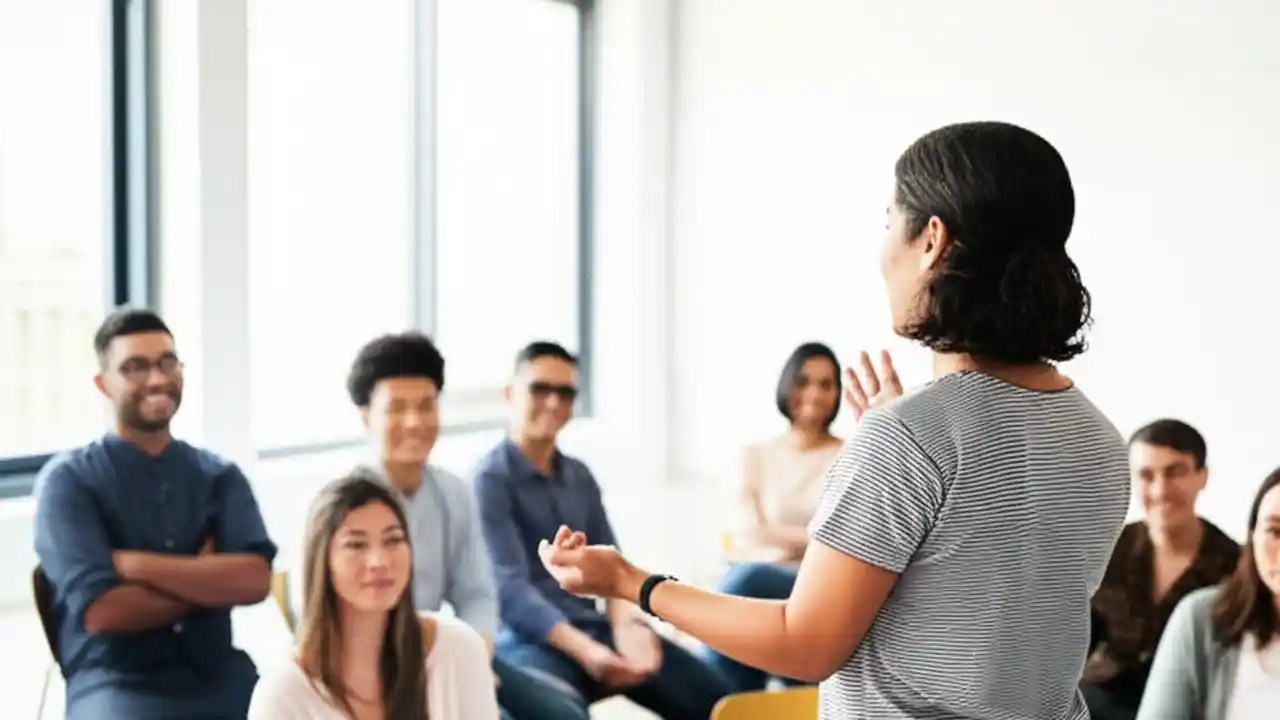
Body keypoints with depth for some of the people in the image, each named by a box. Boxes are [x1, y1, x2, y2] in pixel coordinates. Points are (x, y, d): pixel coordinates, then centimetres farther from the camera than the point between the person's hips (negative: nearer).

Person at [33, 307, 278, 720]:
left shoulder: (221, 476, 12)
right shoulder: (68, 479, 1)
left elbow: (254, 581, -5)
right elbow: (101, 610, -10)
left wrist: (134, 564, -10)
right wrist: (209, 582, -2)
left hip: (219, 678, 3)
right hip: (116, 684, -3)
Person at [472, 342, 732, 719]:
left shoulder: (579, 476, 18)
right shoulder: (490, 479, -5)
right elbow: (510, 588, -16)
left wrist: (625, 624, -12)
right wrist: (583, 650, -29)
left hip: (593, 627, 7)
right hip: (529, 637, -7)